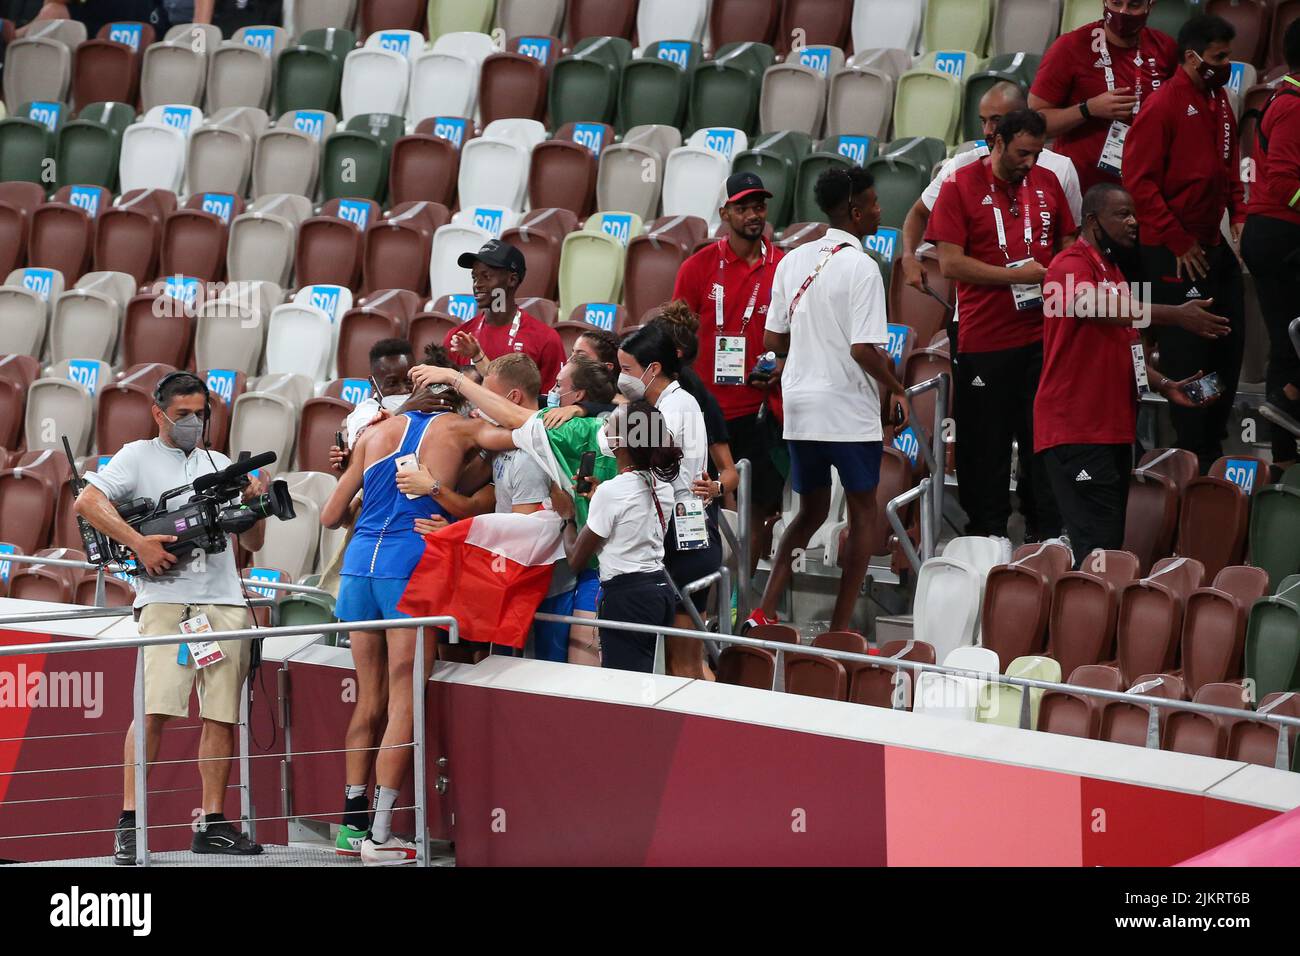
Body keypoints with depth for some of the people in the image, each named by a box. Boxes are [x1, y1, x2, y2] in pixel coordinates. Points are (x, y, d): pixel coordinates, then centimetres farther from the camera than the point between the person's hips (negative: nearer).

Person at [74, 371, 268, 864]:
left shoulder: (221, 465, 23)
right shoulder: (139, 457, 9)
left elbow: (251, 543, 23)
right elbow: (87, 501, -5)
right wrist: (139, 543, -13)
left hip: (224, 601, 5)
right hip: (165, 600, -5)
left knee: (221, 713, 1)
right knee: (154, 709, -15)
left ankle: (213, 824, 7)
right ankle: (129, 824, -13)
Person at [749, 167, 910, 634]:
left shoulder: (793, 261, 6)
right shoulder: (861, 268, -15)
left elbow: (773, 340, 8)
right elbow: (863, 348, -20)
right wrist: (896, 389, -5)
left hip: (799, 404, 6)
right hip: (851, 411, -6)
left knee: (811, 510, 18)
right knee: (862, 513, 7)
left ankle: (763, 612, 5)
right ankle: (840, 629, 5)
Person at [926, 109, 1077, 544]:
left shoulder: (1047, 183, 9)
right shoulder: (961, 186, -4)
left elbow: (1066, 243, 22)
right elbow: (950, 262, -11)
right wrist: (1016, 275, -15)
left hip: (1042, 334, 3)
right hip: (984, 340, -3)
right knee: (985, 443, 3)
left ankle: (1045, 532, 13)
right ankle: (988, 534, 13)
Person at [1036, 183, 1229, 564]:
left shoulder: (1113, 272, 19)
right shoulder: (1070, 267, -10)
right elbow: (1100, 308, -33)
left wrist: (1164, 386, 8)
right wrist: (1174, 316, -44)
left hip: (1113, 428, 10)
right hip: (1076, 429, -10)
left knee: (1113, 537, 9)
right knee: (1097, 546, -15)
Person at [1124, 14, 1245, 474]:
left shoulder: (1220, 102, 9)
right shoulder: (1162, 107, -15)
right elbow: (1140, 183, -18)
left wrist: (1239, 216, 5)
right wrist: (1180, 244, -17)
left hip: (1215, 244, 8)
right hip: (1175, 255, -8)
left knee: (1229, 343, 12)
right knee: (1187, 350, -3)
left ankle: (1214, 443, 24)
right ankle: (1192, 454, 6)